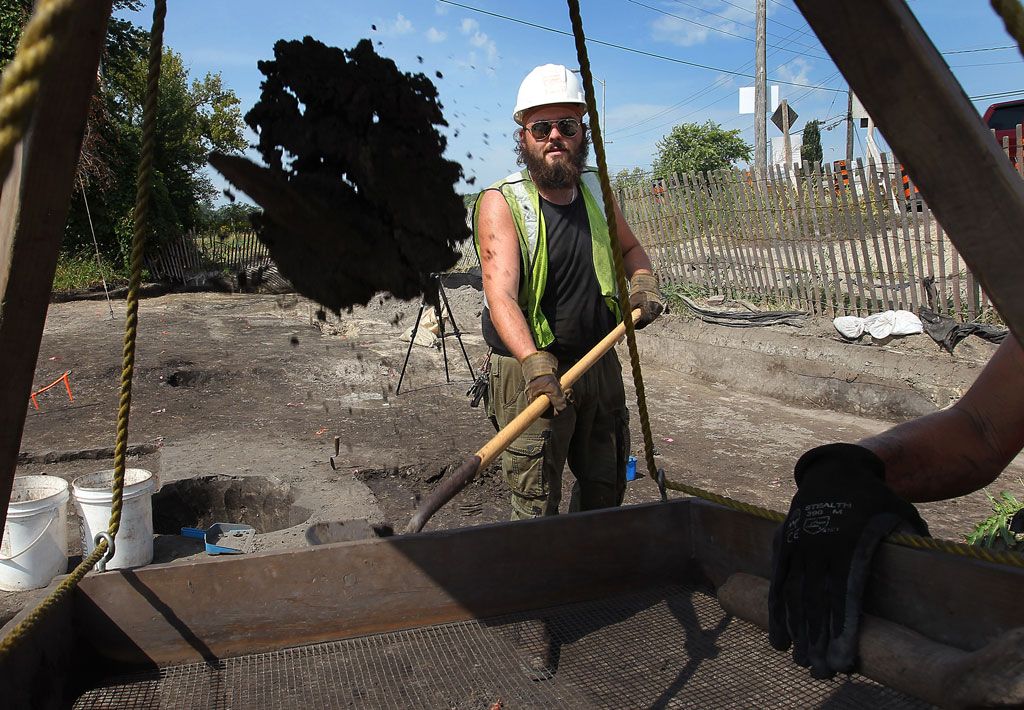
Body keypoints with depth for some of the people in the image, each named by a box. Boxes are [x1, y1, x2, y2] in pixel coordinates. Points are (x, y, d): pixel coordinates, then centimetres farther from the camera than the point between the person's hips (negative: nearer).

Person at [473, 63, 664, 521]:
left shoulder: (595, 190, 6)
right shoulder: (501, 202, -13)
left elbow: (630, 248, 25)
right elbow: (501, 295, -27)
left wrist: (644, 283, 3)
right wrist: (534, 362, -43)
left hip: (600, 363, 6)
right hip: (531, 370, -6)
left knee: (606, 488, 20)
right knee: (536, 508, -3)